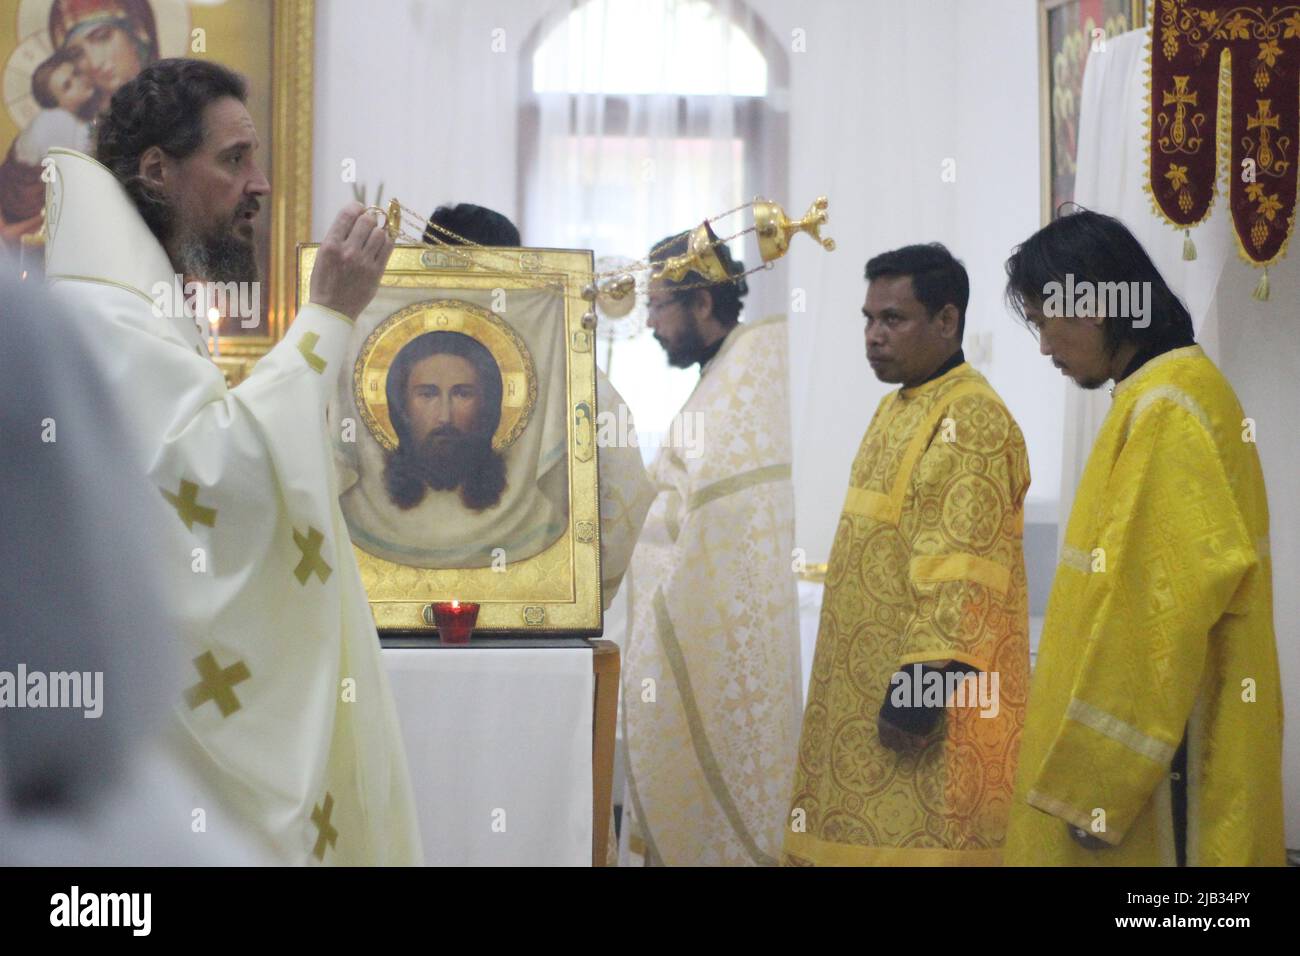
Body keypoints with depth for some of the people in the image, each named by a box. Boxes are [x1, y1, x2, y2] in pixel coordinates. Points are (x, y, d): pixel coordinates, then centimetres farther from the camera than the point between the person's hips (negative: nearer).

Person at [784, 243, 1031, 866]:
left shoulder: (972, 419, -16)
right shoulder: (899, 407, 15)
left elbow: (962, 572, -22)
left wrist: (926, 676, -25)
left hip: (923, 680, -10)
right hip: (871, 680, 10)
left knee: (914, 839, -5)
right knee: (864, 831, 12)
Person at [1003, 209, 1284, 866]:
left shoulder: (1165, 412, -18)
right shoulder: (1167, 393, 13)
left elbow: (1162, 614, -23)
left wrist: (1095, 786, -20)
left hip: (1158, 768, -9)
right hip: (1158, 743, 9)